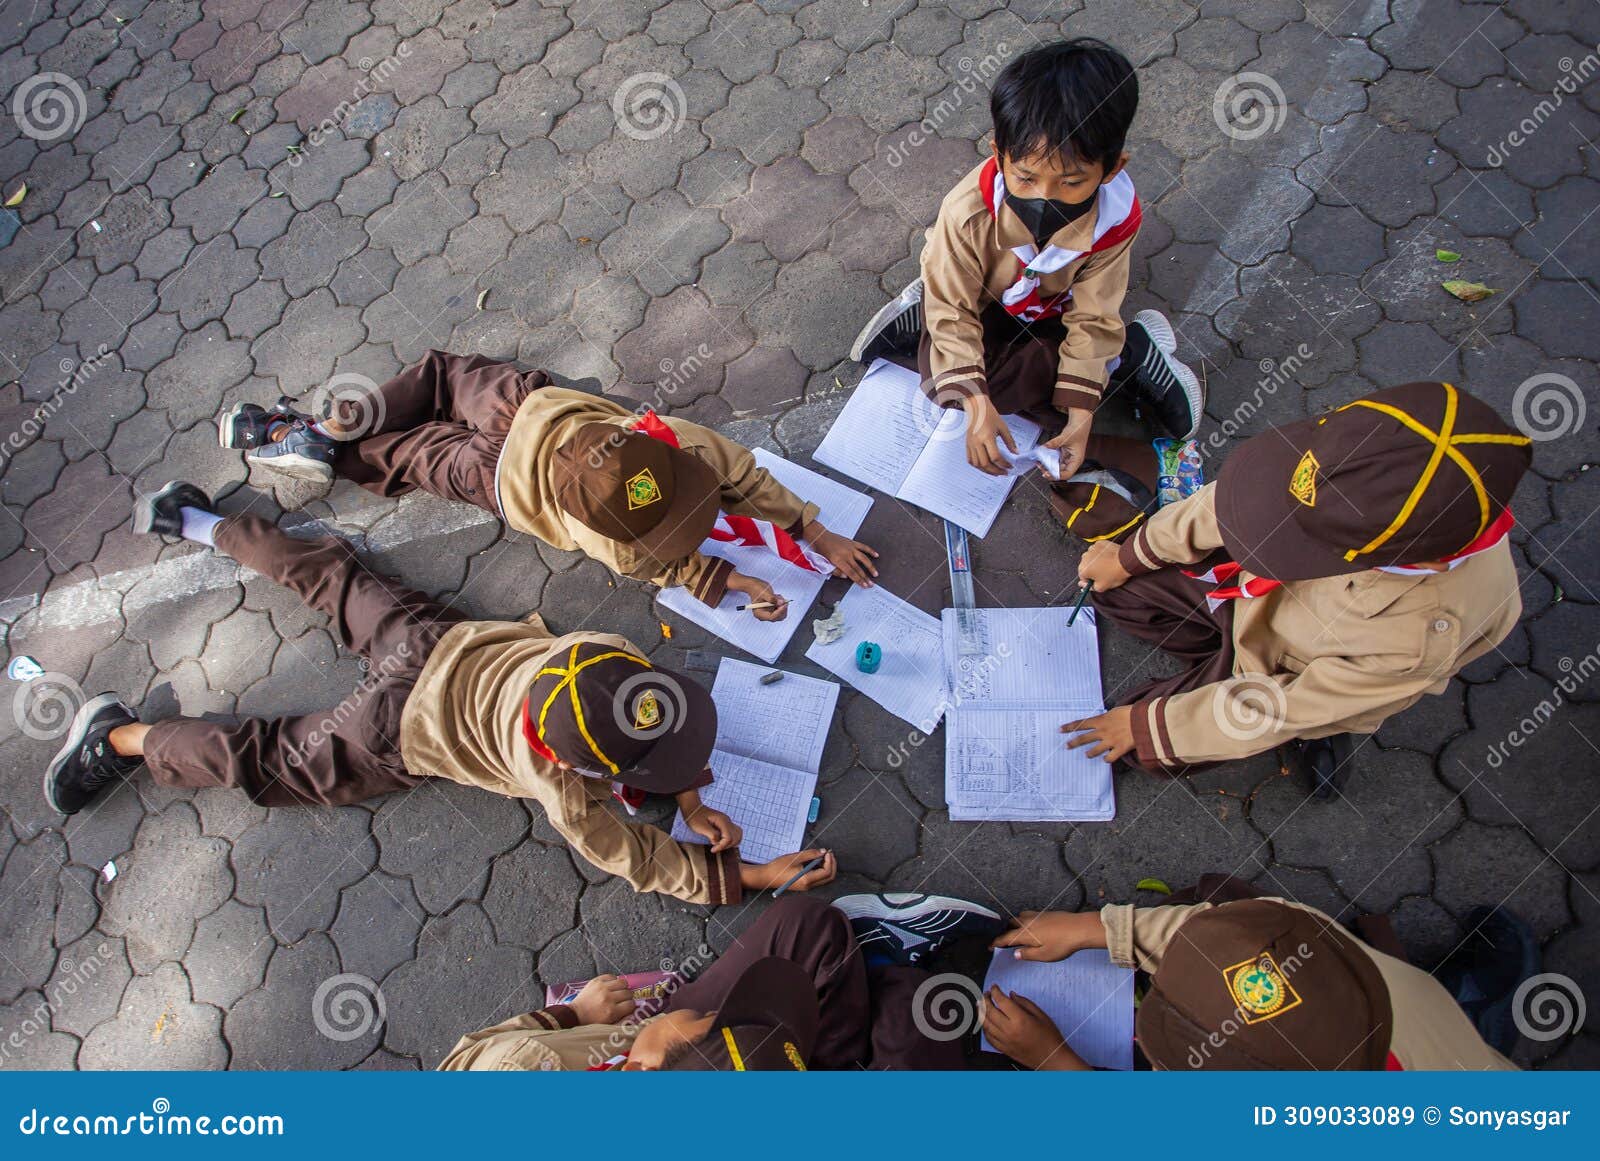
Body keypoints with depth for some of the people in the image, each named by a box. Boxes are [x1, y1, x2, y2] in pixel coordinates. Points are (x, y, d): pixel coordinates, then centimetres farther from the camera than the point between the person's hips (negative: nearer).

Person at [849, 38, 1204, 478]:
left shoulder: (1117, 217, -27)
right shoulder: (968, 212, -34)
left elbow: (1092, 319, -20)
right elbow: (953, 310, -29)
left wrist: (1081, 415, -28)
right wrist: (978, 405, -39)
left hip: (1049, 313, 2)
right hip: (978, 305, -1)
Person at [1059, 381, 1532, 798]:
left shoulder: (1427, 632, -42)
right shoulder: (1380, 468, -32)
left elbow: (1292, 703, -27)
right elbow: (1220, 502, -14)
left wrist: (1149, 723, -17)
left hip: (1292, 676, -4)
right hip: (1252, 589, 5)